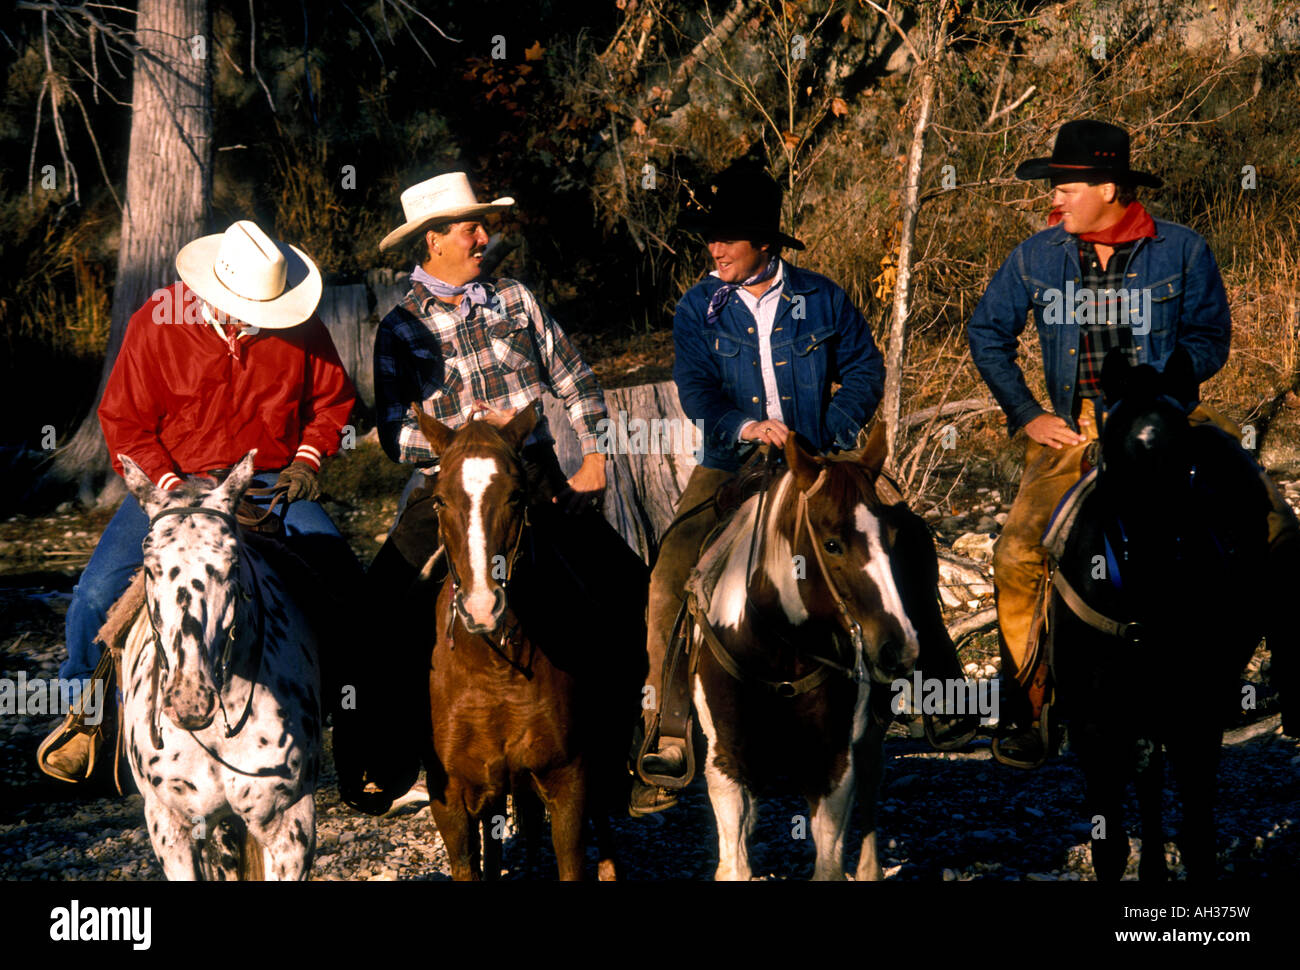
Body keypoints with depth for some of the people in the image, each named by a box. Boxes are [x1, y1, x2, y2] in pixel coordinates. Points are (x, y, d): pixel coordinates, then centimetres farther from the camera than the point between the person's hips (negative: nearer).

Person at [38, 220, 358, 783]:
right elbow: (123, 421, -5)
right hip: (171, 480, -1)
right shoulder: (158, 323, -11)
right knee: (99, 591, -19)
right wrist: (173, 492, -16)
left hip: (269, 483, 1)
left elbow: (332, 399, 14)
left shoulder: (301, 330, -5)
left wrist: (308, 459, -2)